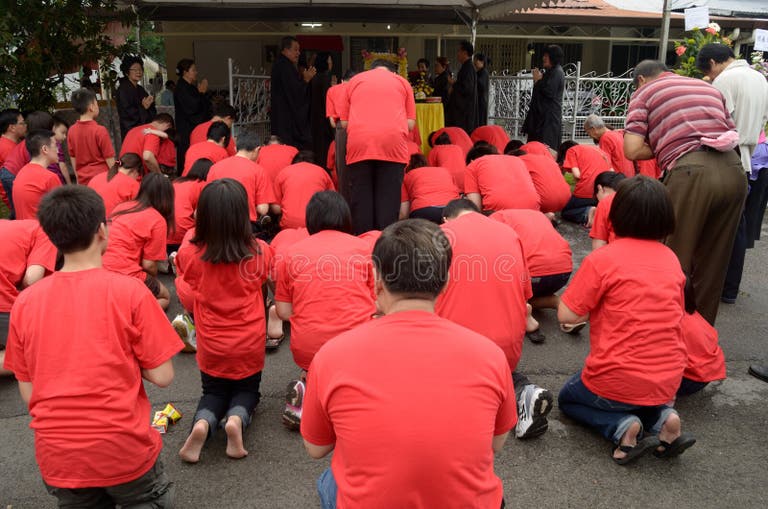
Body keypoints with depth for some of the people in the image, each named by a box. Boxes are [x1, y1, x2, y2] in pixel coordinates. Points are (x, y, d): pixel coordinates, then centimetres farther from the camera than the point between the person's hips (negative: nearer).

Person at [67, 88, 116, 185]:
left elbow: (73, 159, 9)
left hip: (83, 181, 5)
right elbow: (110, 160, -11)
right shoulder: (100, 130, -14)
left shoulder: (72, 131, 1)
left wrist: (79, 179, 19)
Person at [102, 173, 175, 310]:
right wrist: (154, 281, 16)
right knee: (164, 297, 19)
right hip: (125, 275, -6)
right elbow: (148, 264, -6)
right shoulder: (158, 221, -6)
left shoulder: (122, 206, 13)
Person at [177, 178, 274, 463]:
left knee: (213, 393, 25)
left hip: (210, 346, 1)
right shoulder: (259, 252, -16)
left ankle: (202, 423, -9)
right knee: (247, 391, 24)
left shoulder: (190, 255, -15)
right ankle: (237, 419, -10)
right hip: (249, 345, 0)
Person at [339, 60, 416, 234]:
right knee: (388, 199, 2)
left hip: (359, 143, 1)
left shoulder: (355, 80, 22)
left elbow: (344, 122, 19)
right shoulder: (402, 81, 20)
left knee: (360, 199, 6)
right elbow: (411, 123, 13)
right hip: (393, 143, -1)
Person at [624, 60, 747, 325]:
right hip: (733, 170, 6)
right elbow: (733, 134, 25)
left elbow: (632, 150, -1)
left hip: (691, 172, -6)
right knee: (713, 262, 17)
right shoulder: (709, 87, 26)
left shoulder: (644, 93, 11)